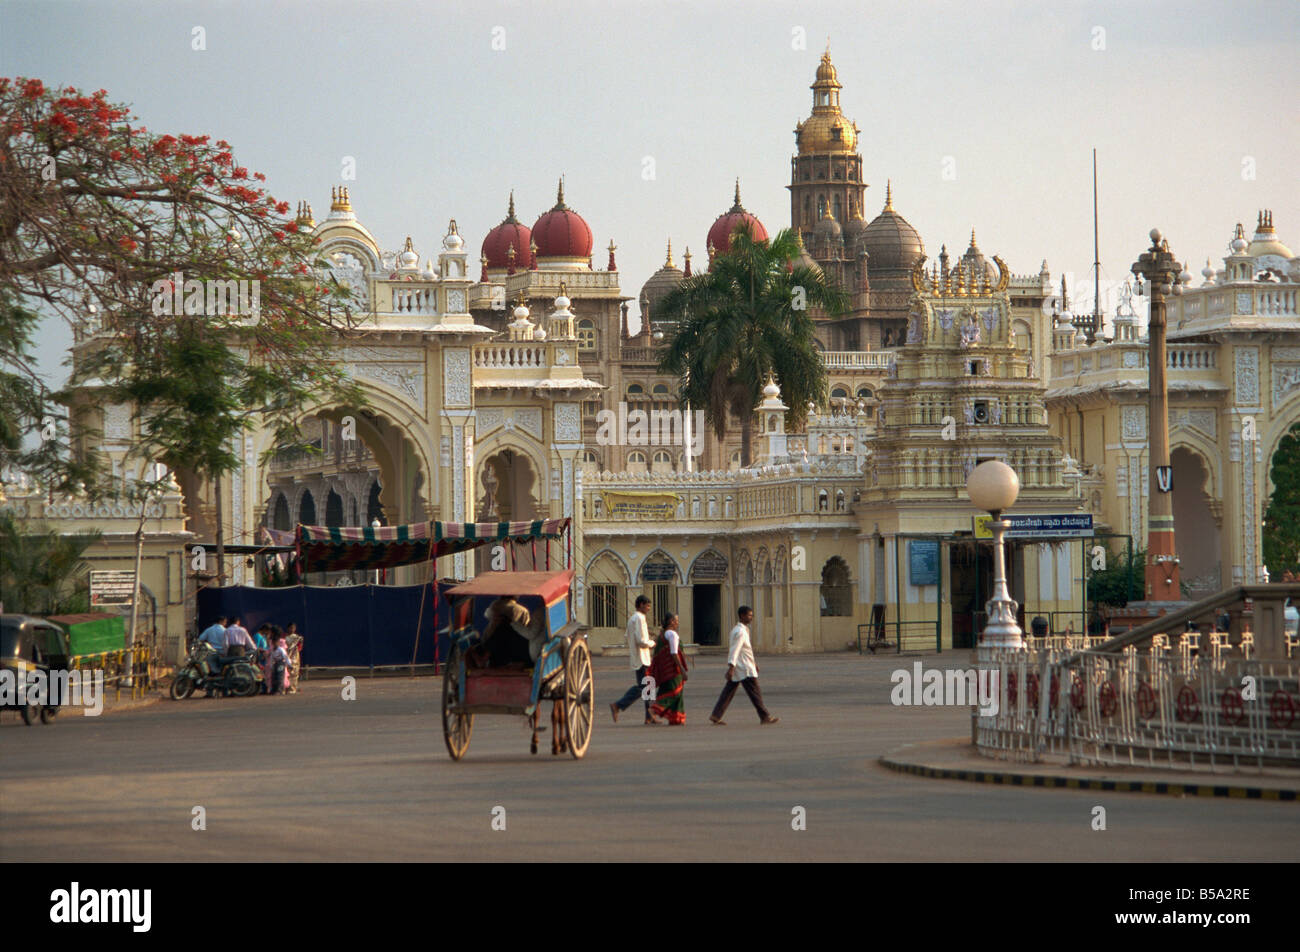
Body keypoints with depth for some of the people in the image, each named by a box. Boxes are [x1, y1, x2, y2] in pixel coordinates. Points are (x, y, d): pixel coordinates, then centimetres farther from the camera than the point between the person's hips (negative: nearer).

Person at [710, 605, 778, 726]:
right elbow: (735, 650, -22)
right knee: (755, 693, -3)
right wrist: (731, 667, -27)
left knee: (729, 692, 8)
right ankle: (765, 717, 1)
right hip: (745, 669, -10)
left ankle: (716, 716, 5)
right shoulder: (740, 632, -16)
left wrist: (753, 664, 29)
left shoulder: (739, 630, 17)